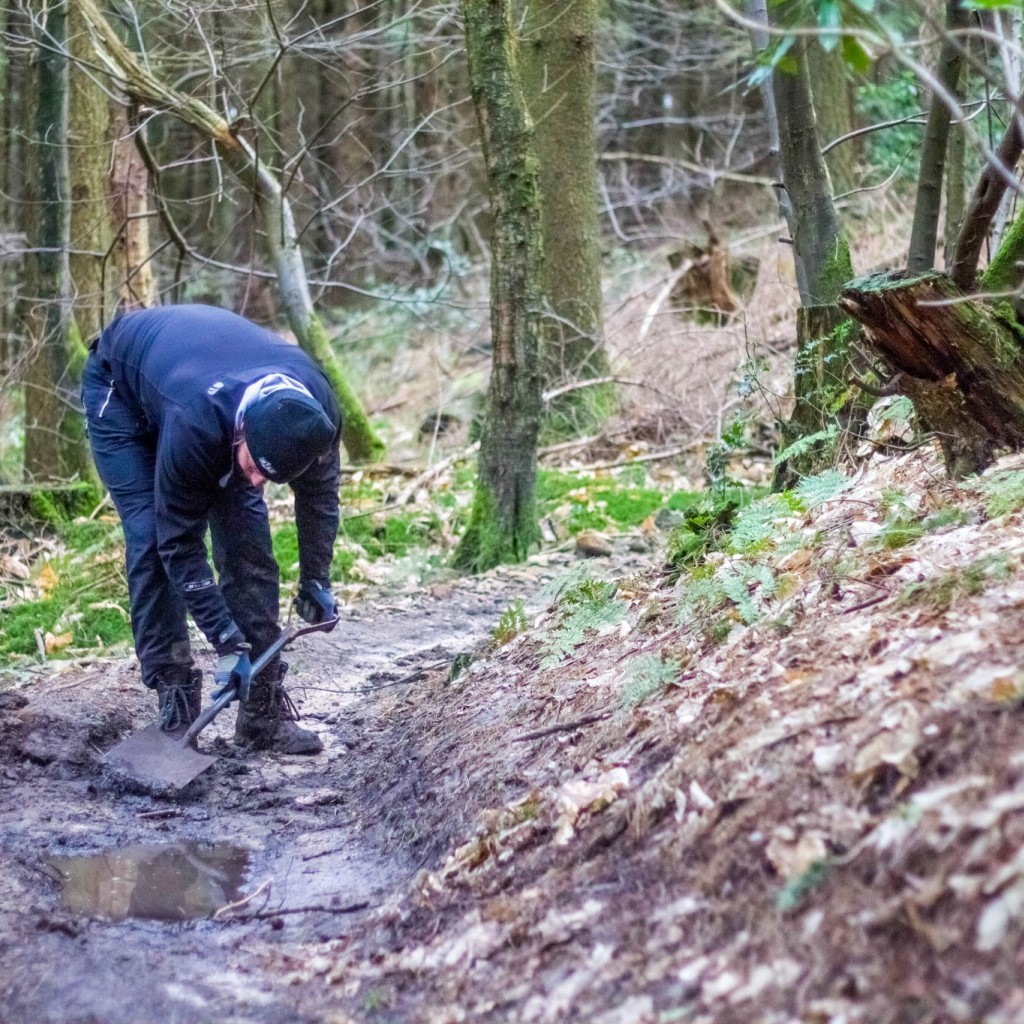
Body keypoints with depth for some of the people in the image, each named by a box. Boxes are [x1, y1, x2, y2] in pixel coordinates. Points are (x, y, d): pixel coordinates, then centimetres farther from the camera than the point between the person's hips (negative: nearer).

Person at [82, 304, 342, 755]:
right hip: (121, 385, -4)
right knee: (152, 539, -18)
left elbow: (319, 492, -8)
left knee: (247, 536, -7)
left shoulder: (316, 412, -32)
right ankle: (176, 712, -11)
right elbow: (179, 541, -33)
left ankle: (263, 710, -3)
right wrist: (227, 641, -31)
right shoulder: (195, 423, -45)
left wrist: (316, 581, -6)